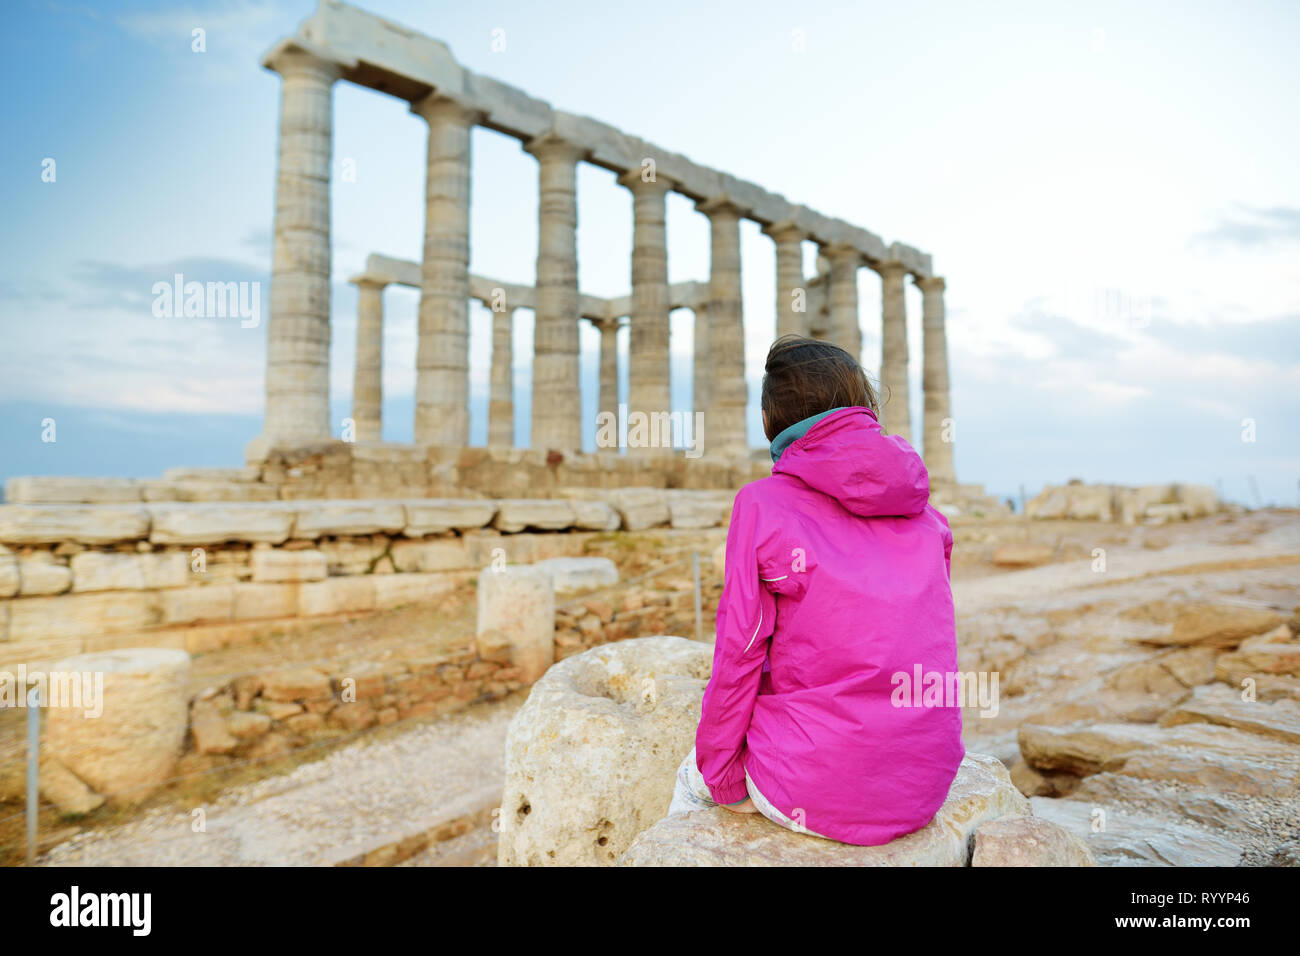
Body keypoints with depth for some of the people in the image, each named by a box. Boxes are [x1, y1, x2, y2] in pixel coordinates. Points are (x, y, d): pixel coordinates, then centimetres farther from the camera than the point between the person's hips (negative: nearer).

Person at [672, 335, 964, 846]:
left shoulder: (763, 504, -11)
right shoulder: (925, 512, 4)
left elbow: (738, 655, -11)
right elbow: (926, 638, 11)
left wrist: (722, 777, 3)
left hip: (813, 787, -5)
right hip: (922, 788, 6)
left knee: (694, 779, 25)